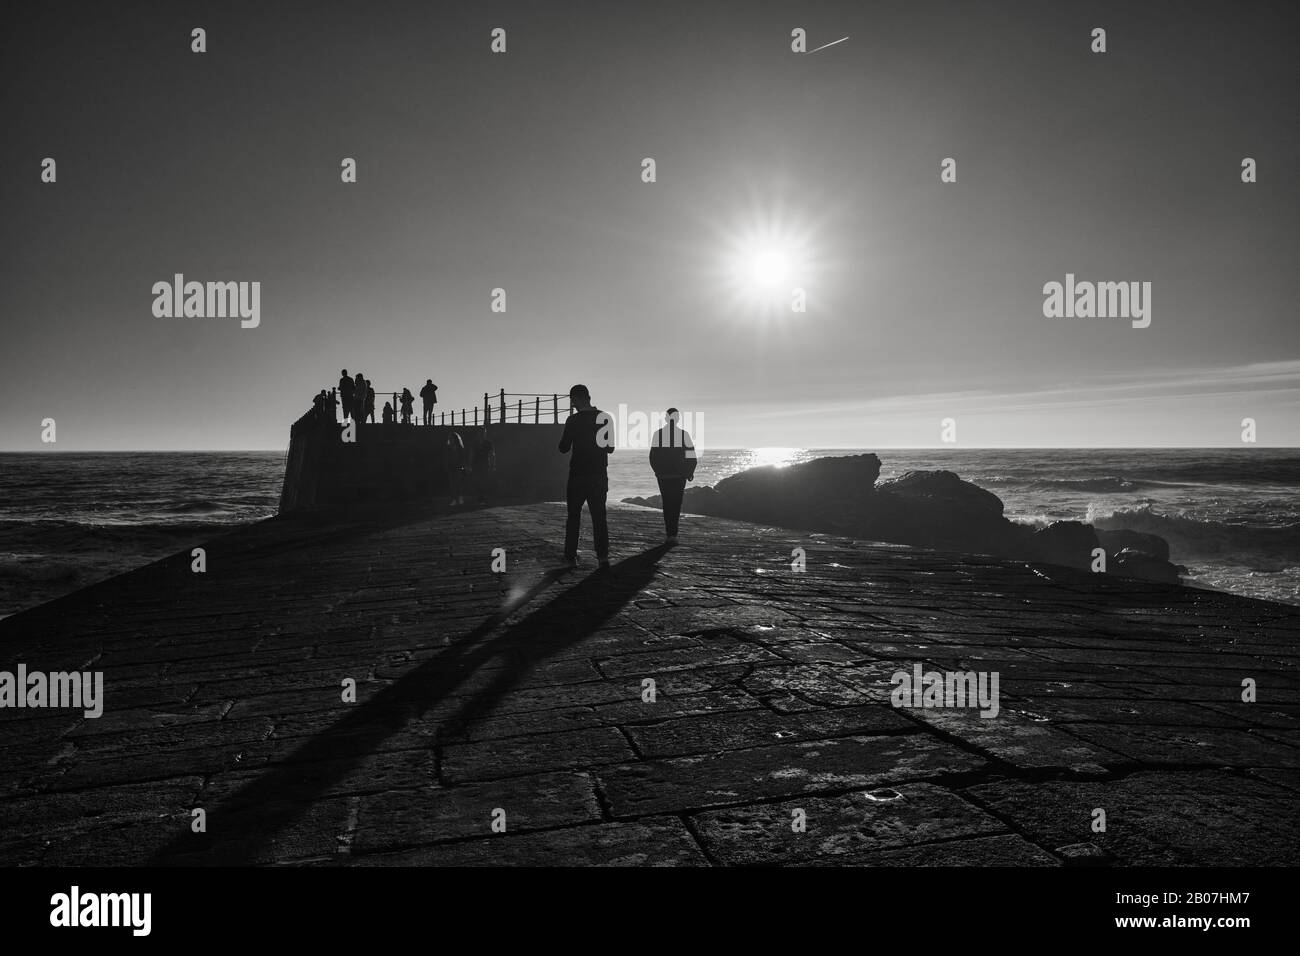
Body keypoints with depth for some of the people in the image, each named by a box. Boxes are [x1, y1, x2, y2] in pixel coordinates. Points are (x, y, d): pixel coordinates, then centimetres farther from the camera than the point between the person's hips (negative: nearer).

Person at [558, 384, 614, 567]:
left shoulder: (573, 420, -10)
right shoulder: (605, 418, 1)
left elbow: (563, 448, -3)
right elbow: (610, 448, 9)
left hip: (578, 475, -2)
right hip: (599, 475, 3)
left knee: (573, 516, 10)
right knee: (599, 517, 5)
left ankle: (571, 555, 11)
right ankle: (603, 556, -4)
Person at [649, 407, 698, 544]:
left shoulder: (657, 434, -5)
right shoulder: (684, 434, -7)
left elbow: (652, 457, -2)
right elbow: (691, 457, -7)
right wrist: (690, 472, 9)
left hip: (663, 475, 1)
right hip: (680, 475, 0)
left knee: (667, 503, 10)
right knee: (676, 503, 10)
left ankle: (670, 534, 4)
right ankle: (672, 533, 2)